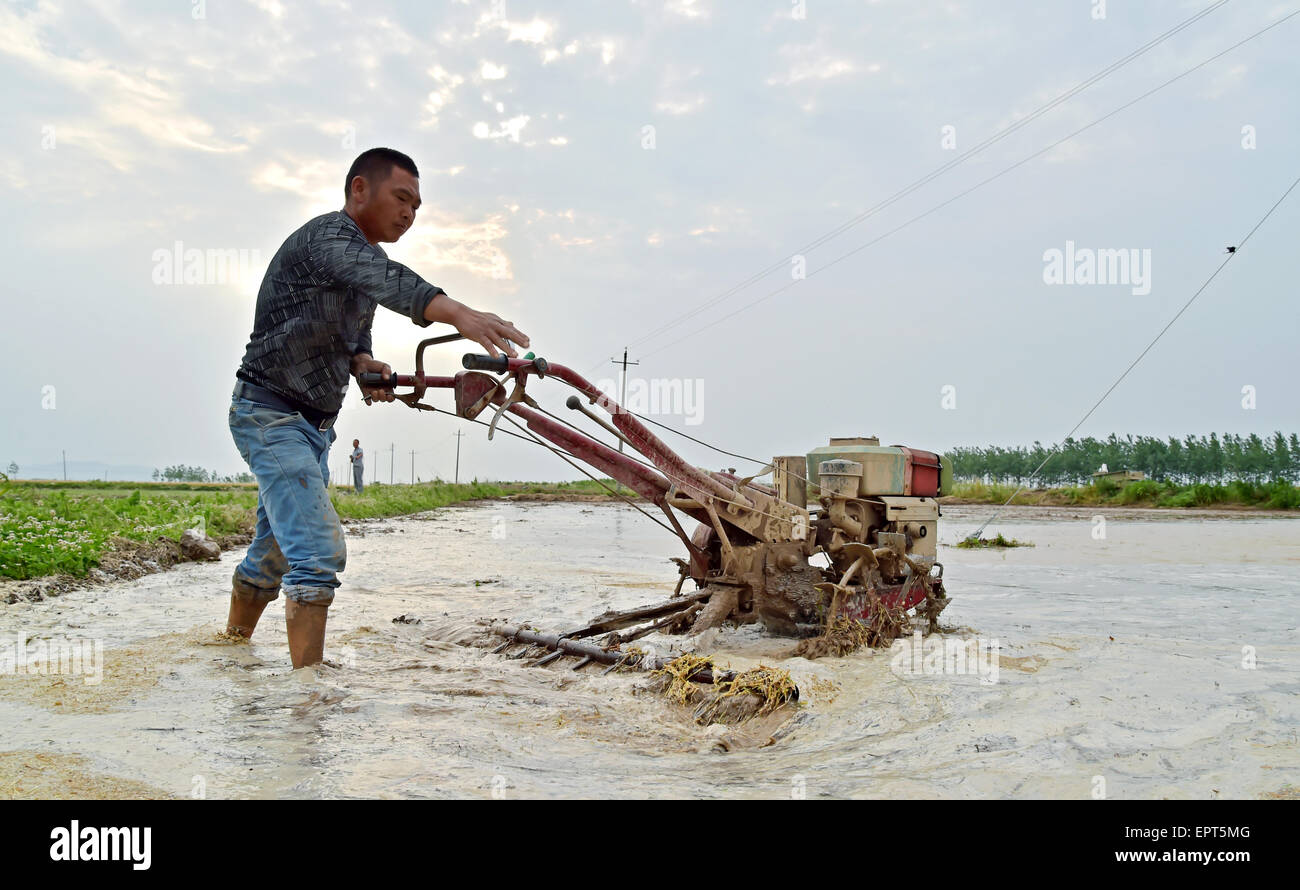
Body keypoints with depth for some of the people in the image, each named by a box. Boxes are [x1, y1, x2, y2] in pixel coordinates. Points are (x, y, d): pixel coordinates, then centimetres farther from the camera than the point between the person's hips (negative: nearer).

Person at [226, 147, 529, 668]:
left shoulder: (363, 253, 14)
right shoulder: (328, 236, -18)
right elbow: (382, 278, -40)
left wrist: (362, 363, -4)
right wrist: (455, 311, -58)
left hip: (313, 424, 10)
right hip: (270, 414, -10)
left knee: (274, 551, 20)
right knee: (319, 551, -20)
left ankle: (233, 645, 38)